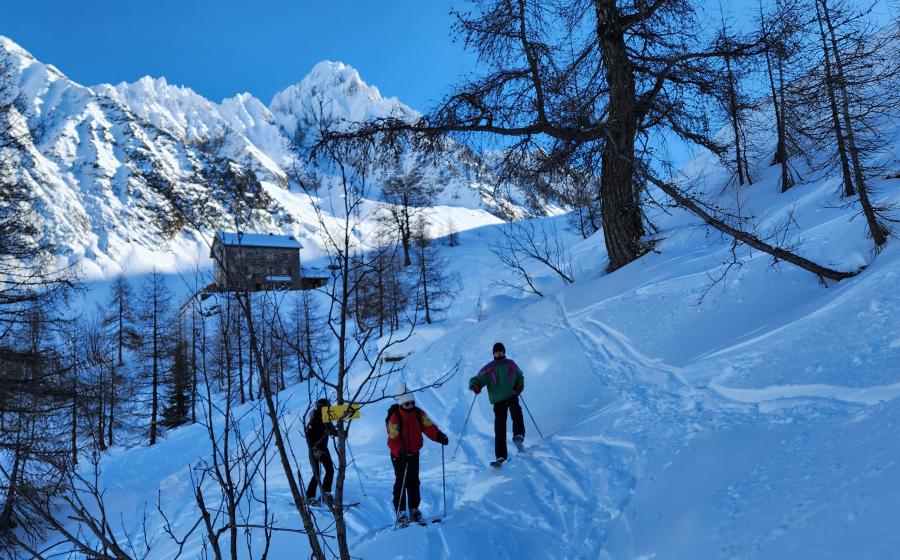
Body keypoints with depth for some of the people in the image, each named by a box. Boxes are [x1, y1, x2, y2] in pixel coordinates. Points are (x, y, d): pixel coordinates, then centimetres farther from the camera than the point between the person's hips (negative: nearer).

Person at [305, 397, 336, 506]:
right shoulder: (314, 421, -20)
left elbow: (332, 431, 14)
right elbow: (309, 437, -24)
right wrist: (314, 450, -32)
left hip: (324, 448, 7)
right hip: (314, 450, -7)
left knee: (330, 470, 3)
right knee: (317, 474, -7)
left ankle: (326, 494, 17)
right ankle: (310, 497, 8)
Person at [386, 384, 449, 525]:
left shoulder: (419, 413, -5)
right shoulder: (394, 418, -20)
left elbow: (429, 427, -11)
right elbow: (393, 440, -25)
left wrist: (439, 436, -29)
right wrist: (401, 452, -40)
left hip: (414, 453, 5)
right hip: (399, 455, -5)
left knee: (414, 482, 11)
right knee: (401, 483, -3)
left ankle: (414, 510, 21)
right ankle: (400, 513, 5)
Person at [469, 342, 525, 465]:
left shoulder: (511, 364, 8)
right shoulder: (488, 368, 4)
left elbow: (520, 376, 23)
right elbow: (478, 379, 2)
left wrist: (520, 386, 2)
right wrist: (475, 385, -21)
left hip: (511, 396, 0)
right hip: (498, 400, 0)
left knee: (516, 410, -35)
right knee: (499, 428, -3)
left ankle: (518, 436, -42)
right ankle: (501, 456, -1)